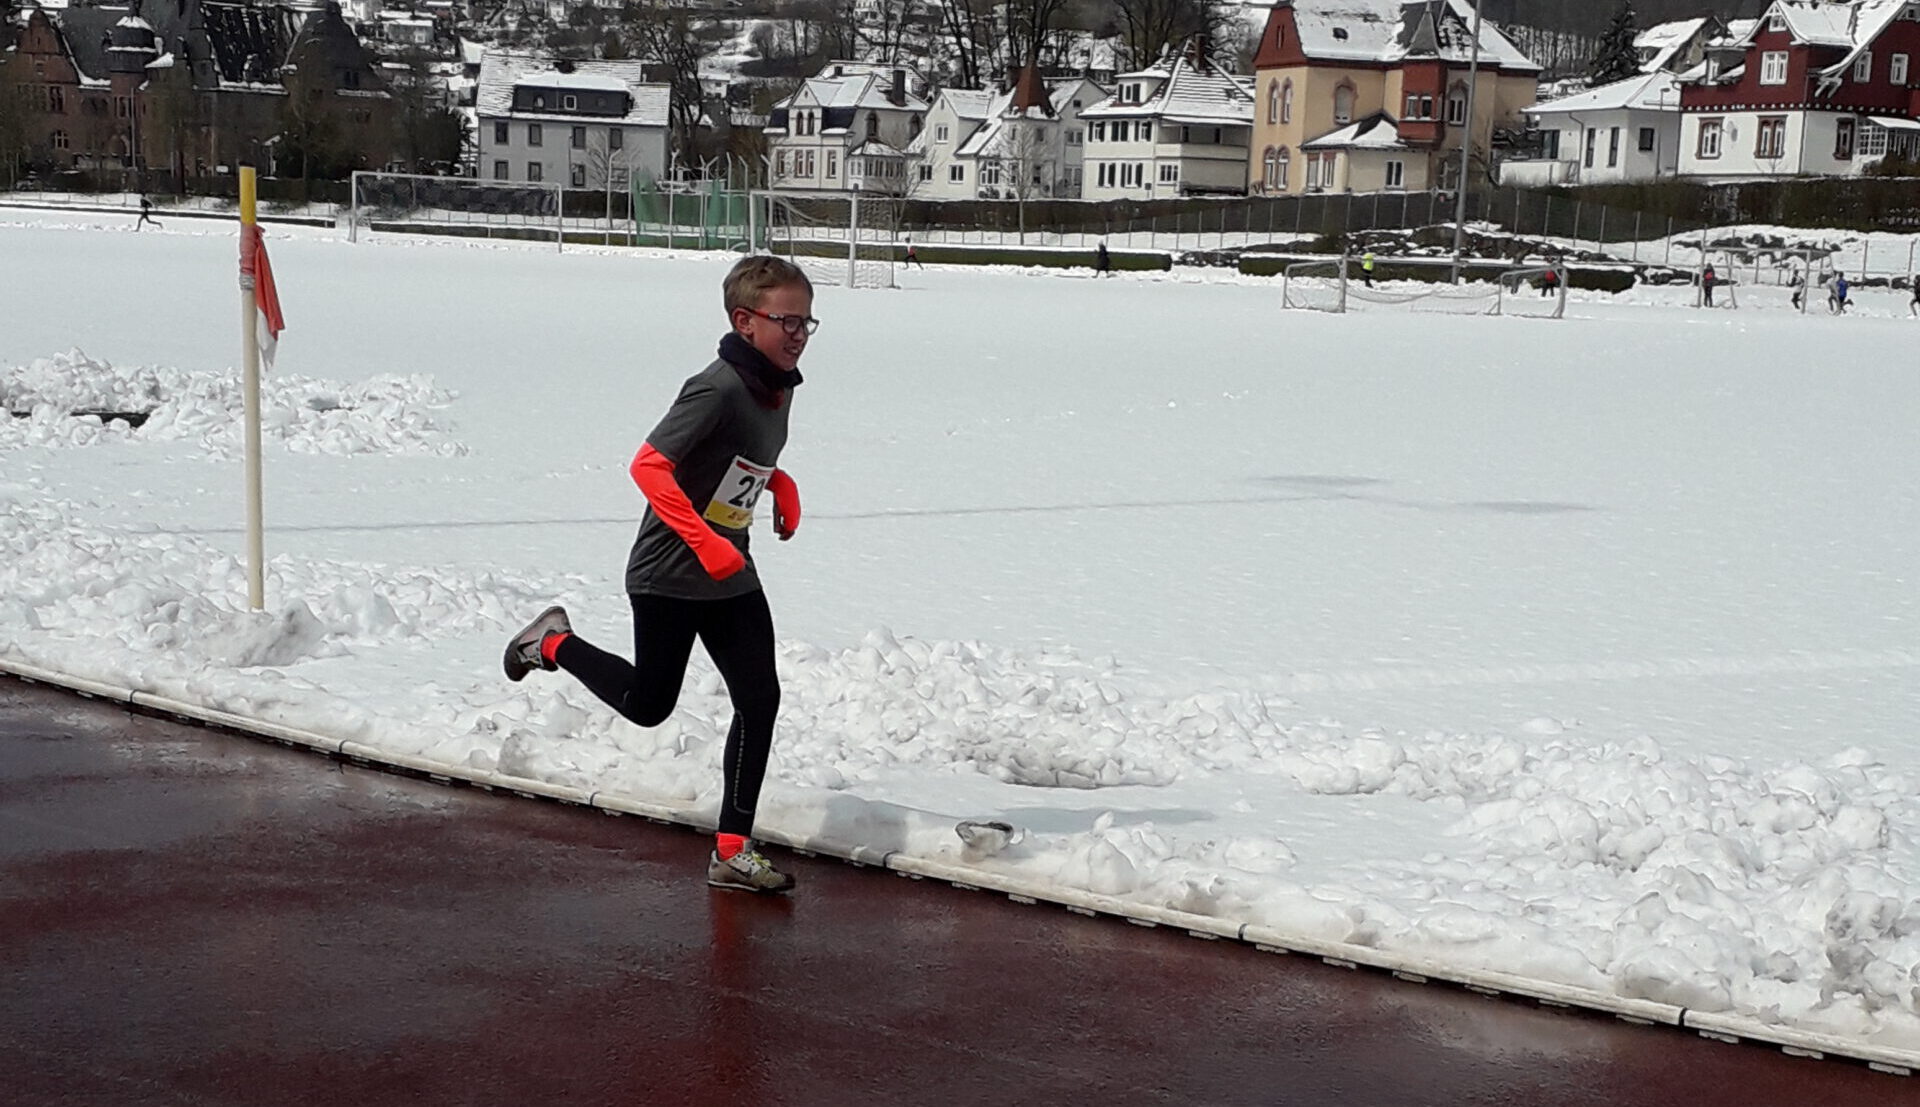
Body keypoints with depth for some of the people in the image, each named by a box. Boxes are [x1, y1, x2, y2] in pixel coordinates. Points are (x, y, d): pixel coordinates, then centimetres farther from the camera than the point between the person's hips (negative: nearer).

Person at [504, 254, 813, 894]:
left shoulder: (780, 387, 3)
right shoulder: (717, 389, -25)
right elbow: (648, 465, -29)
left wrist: (780, 485, 5)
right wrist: (705, 541, -35)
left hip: (731, 576, 8)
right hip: (669, 576, -8)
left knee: (760, 701, 0)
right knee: (649, 704, 9)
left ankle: (732, 851, 6)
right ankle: (554, 643, 35)